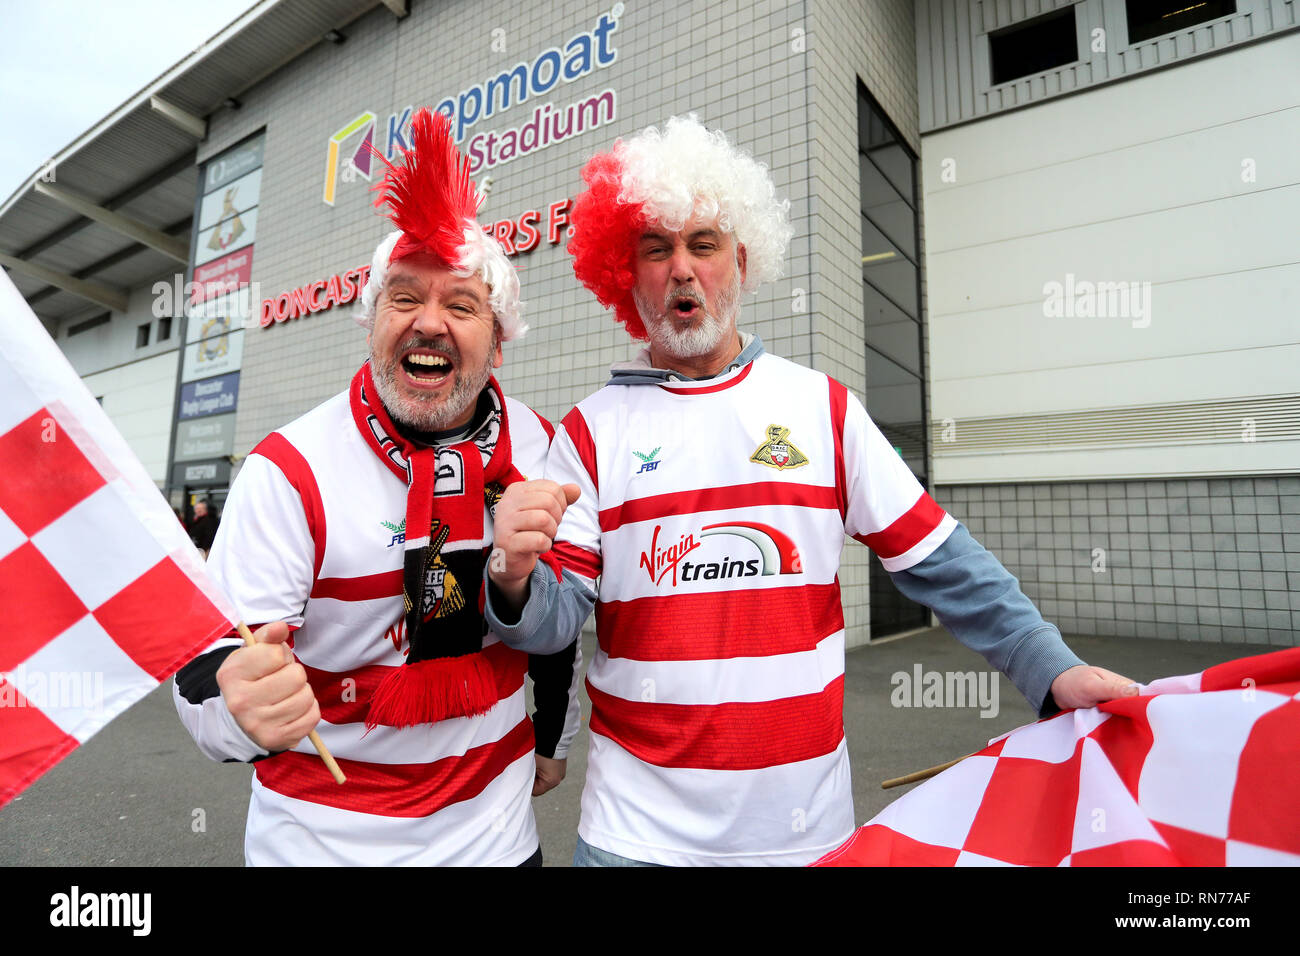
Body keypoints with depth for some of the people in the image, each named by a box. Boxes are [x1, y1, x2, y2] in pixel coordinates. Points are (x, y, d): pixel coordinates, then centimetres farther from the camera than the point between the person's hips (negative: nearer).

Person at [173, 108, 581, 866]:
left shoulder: (538, 445, -7)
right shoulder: (290, 469, -17)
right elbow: (207, 668, -18)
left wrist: (555, 736, 14)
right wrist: (242, 706, -41)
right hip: (325, 836, -2)